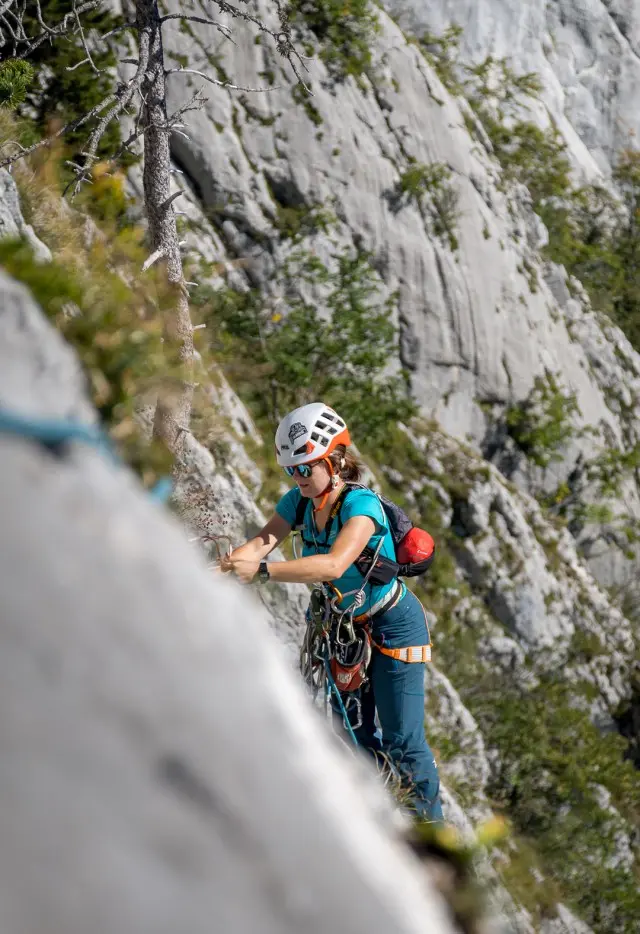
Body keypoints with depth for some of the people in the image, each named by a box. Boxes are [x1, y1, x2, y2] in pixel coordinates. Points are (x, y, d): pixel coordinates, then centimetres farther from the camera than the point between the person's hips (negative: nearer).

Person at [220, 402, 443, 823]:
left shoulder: (360, 504, -30)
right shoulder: (299, 501, -9)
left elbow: (334, 565, -46)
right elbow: (263, 541, -23)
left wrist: (261, 571, -53)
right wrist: (222, 566, -43)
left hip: (394, 625, -7)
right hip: (349, 626, 7)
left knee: (402, 742, -3)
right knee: (356, 734, 14)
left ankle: (433, 818, 17)